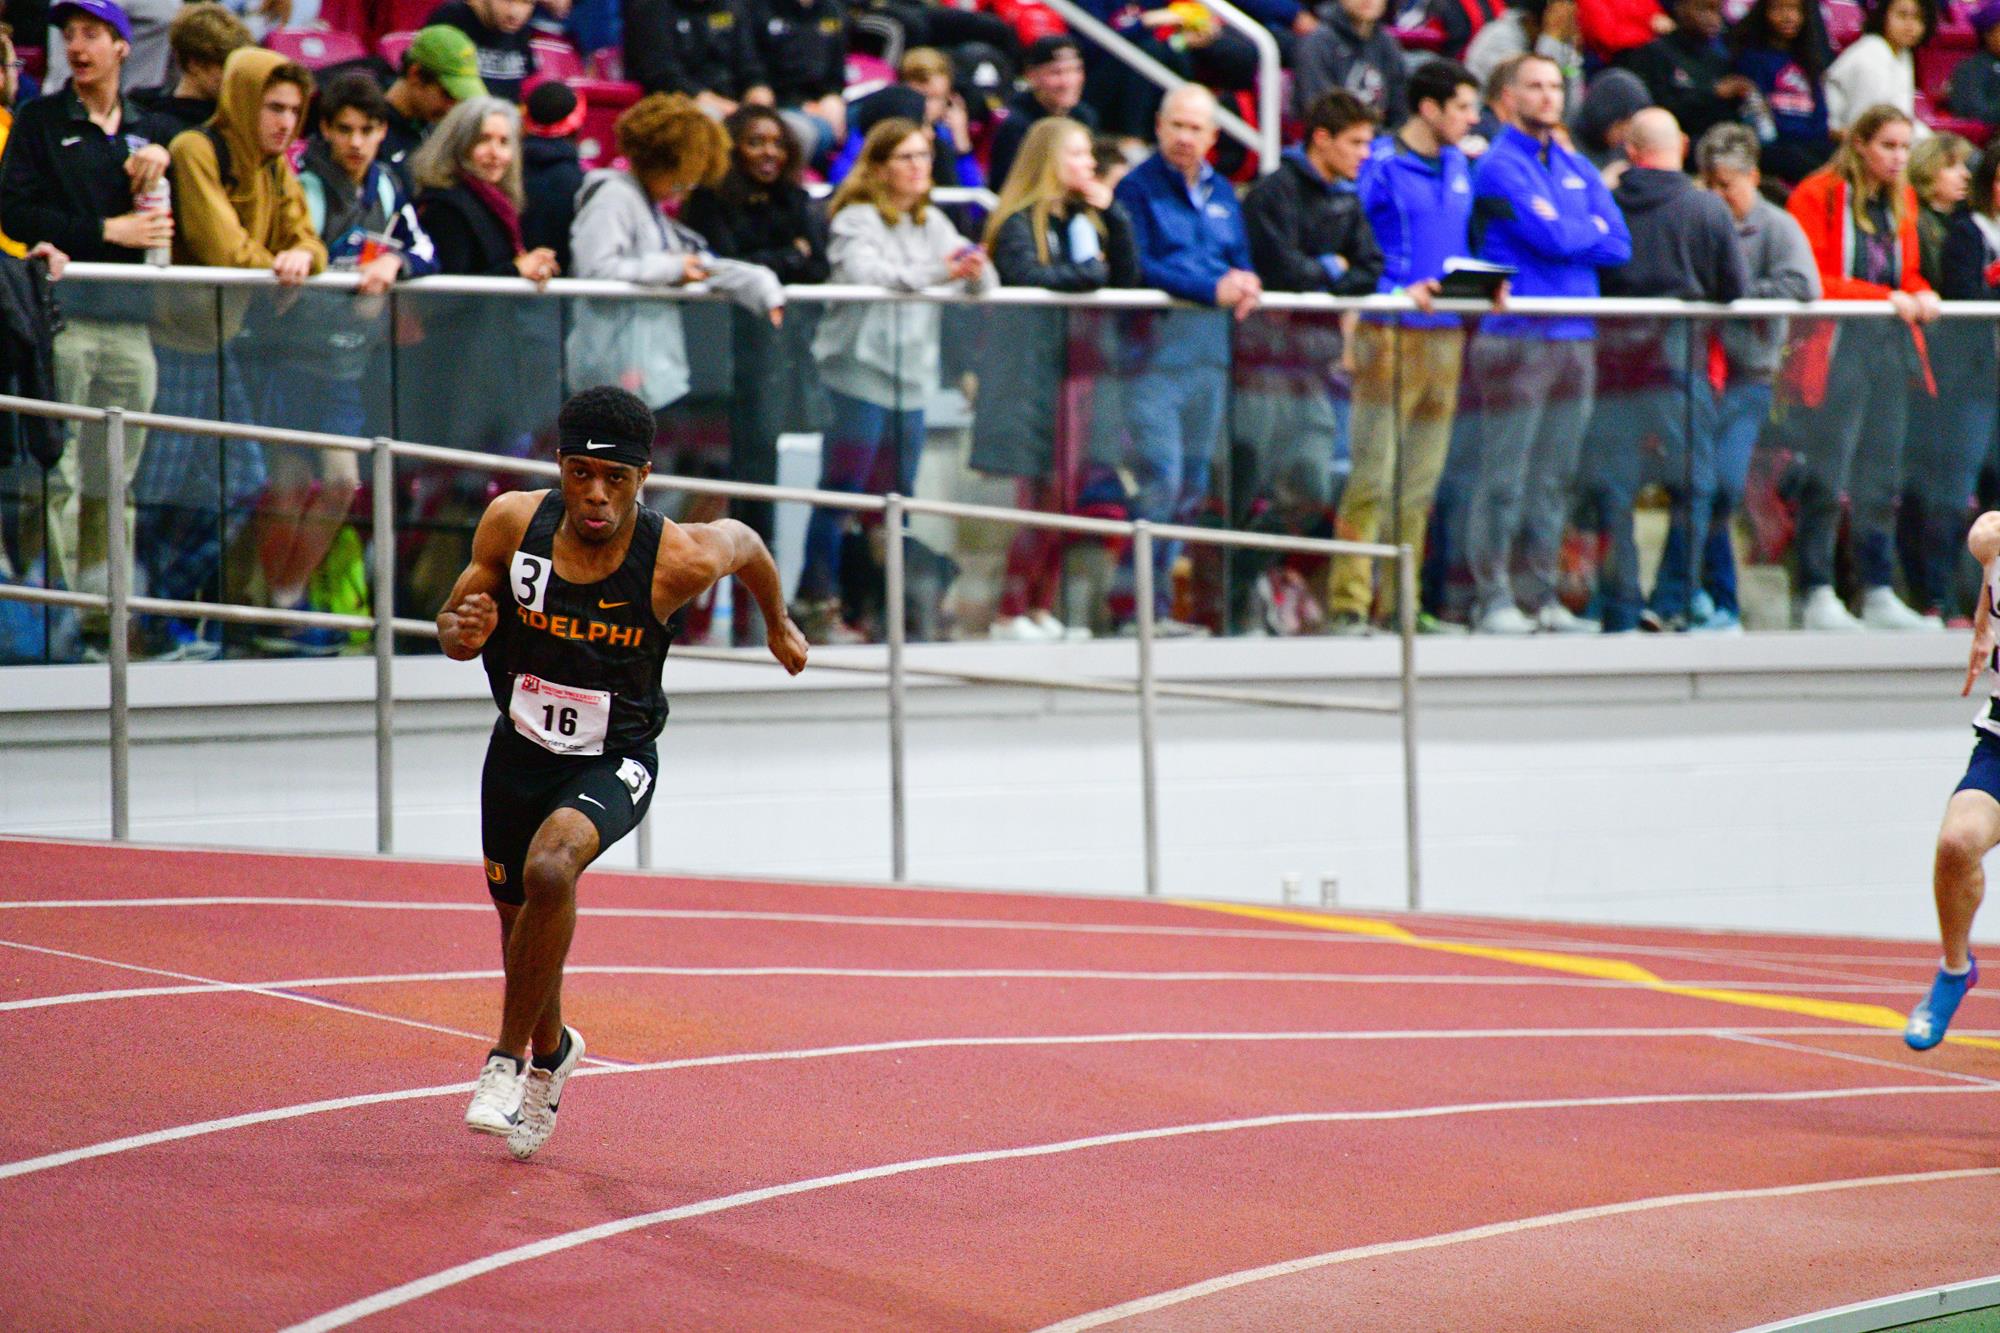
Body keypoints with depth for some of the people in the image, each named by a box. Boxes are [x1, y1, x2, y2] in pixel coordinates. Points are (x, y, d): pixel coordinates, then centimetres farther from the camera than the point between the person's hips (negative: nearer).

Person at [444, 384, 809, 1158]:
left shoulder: (679, 560, -23)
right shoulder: (513, 524, -17)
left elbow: (742, 541, 1)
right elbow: (453, 627, -2)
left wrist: (778, 625, 19)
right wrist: (460, 629, -27)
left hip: (614, 762, -4)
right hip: (520, 751, 4)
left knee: (550, 870, -32)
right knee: (518, 916, 20)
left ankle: (510, 1057, -16)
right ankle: (551, 1050, 52)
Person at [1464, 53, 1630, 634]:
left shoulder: (1577, 169, 19)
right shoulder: (1501, 166, -5)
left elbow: (1619, 244, 9)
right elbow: (1555, 236, -14)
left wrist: (1568, 237, -4)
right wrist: (1592, 229, 5)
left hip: (1575, 339, 7)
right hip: (1519, 338, -7)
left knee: (1554, 478, 7)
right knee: (1504, 479, -7)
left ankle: (1541, 595, 11)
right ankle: (1493, 597, -4)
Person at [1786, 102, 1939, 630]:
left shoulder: (1901, 201, 16)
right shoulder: (1817, 196, -6)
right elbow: (1809, 281, -12)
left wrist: (1921, 296, 0)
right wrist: (1885, 296, -17)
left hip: (1891, 345, 7)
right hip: (1839, 346, -7)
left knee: (1881, 478, 9)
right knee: (1827, 477, -8)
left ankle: (1879, 596, 14)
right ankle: (1817, 597, -3)